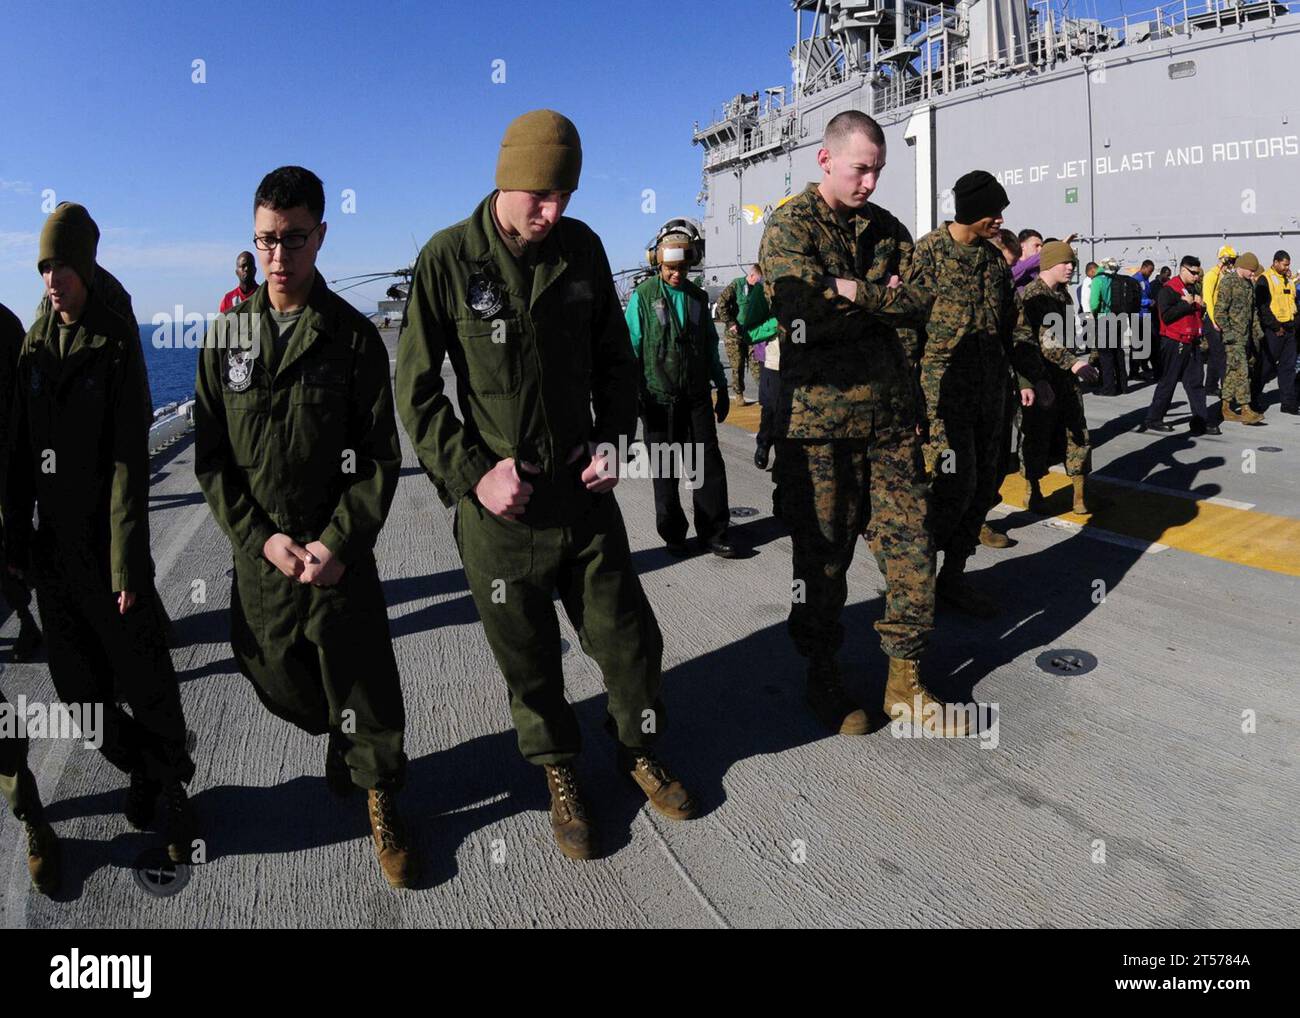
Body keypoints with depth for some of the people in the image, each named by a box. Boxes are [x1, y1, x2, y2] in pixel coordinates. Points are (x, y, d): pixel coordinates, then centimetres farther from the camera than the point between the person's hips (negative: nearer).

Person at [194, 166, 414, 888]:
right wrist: (261, 536, -8)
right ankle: (341, 742, 46)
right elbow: (210, 457, 3)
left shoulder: (353, 335, -4)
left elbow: (380, 458, -5)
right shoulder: (228, 335, 3)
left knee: (363, 686, 2)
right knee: (278, 680, 15)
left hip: (341, 555, -3)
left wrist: (338, 543, -15)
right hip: (259, 555, 3)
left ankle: (381, 802, 25)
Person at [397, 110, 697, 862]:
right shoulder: (449, 258, -9)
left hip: (583, 490, 3)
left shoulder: (581, 247, 2)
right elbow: (416, 390, -5)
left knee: (629, 638, 12)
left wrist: (614, 440, -1)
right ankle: (559, 771, 37)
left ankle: (641, 750, 38)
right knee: (529, 658, 12)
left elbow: (614, 358, 12)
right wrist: (473, 474, -13)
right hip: (501, 506, -3)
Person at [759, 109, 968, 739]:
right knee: (822, 553, 5)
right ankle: (822, 678, 23)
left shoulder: (886, 227, 15)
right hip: (819, 416, -5)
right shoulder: (789, 226, -2)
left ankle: (906, 681, 19)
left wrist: (851, 292, -12)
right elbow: (806, 314, -19)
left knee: (910, 545, 5)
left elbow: (917, 303, -1)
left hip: (891, 414, 5)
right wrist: (880, 301, -8)